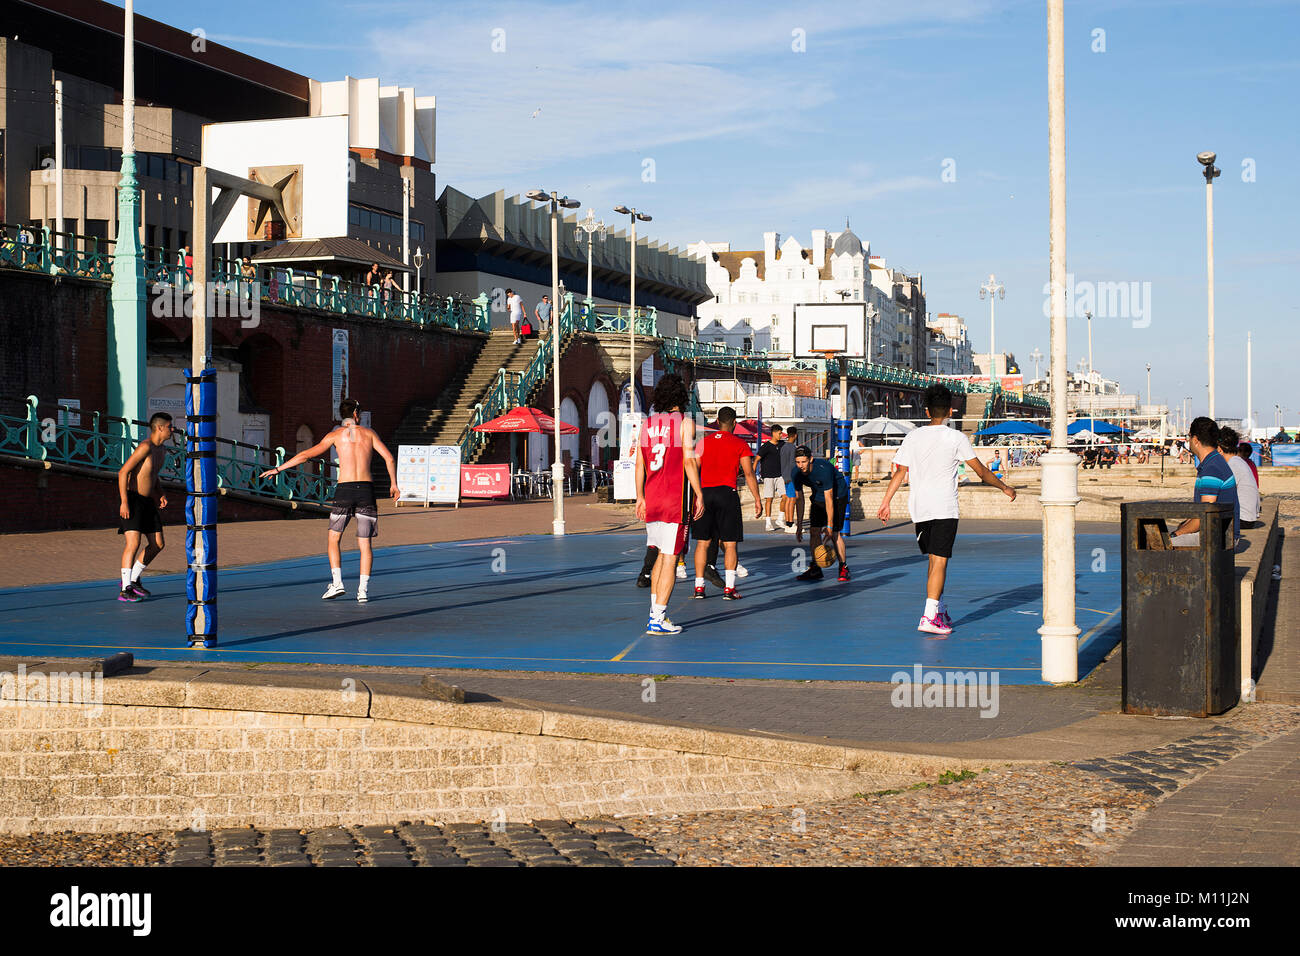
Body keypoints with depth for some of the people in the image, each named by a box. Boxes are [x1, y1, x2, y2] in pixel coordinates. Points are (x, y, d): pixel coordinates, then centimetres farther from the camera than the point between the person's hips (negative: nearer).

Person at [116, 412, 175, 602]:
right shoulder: (145, 447, -17)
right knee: (133, 543, -17)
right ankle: (125, 589, -14)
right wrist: (124, 503, -24)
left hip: (147, 501, 9)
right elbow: (123, 472, -20)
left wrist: (161, 495, 12)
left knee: (157, 545, 10)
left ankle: (133, 579, 24)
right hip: (131, 500, -9)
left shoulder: (162, 450, 12)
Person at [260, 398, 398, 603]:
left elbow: (306, 455, 7)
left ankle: (337, 582, -2)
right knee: (364, 544, 5)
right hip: (366, 489, 1)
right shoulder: (369, 433, 10)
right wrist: (393, 484, 10)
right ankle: (363, 589, -5)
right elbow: (389, 457, 1)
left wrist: (278, 469, 14)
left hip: (344, 489, -1)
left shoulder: (336, 435, 9)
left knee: (334, 540, 13)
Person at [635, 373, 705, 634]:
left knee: (662, 553, 19)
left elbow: (639, 464, 10)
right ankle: (658, 620, -5)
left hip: (651, 499, 6)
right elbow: (689, 461, -12)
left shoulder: (647, 423, 9)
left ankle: (655, 612, 20)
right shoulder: (685, 422, -6)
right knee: (670, 558, -3)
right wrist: (699, 495, -6)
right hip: (676, 500, -6)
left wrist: (640, 498, 16)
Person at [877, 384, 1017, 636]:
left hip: (919, 508, 5)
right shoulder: (955, 438, -4)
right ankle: (929, 617, -15)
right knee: (939, 561, -7)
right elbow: (981, 471, 1)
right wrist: (1004, 487, 15)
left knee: (934, 560, 16)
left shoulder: (913, 437, 6)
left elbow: (900, 472, 6)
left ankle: (940, 612, 22)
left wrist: (886, 502, 13)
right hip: (944, 510, -5)